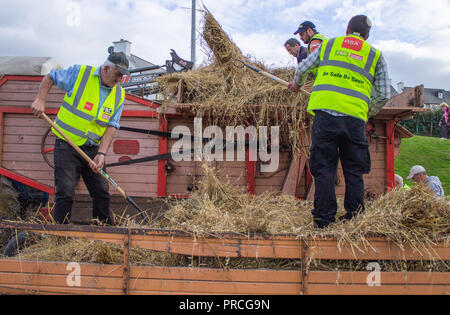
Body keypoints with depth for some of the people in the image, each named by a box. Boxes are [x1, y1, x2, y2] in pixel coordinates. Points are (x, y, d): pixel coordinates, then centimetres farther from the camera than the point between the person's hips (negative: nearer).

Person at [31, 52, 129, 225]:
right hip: (67, 145, -4)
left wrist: (101, 153, -13)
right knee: (65, 192, -6)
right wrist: (40, 100, -7)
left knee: (102, 192, 7)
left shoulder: (119, 95, 3)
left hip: (92, 149, 4)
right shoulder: (79, 73, -6)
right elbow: (49, 78, 8)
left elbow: (112, 126, -2)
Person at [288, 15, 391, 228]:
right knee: (354, 170, 10)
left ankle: (324, 218, 6)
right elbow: (384, 95, 13)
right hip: (354, 117, 0)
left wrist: (297, 84, 43)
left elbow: (302, 68, 22)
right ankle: (354, 216, 14)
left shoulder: (328, 44, 18)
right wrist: (369, 113, 30)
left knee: (323, 168, 4)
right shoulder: (375, 55, 17)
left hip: (325, 111, 0)